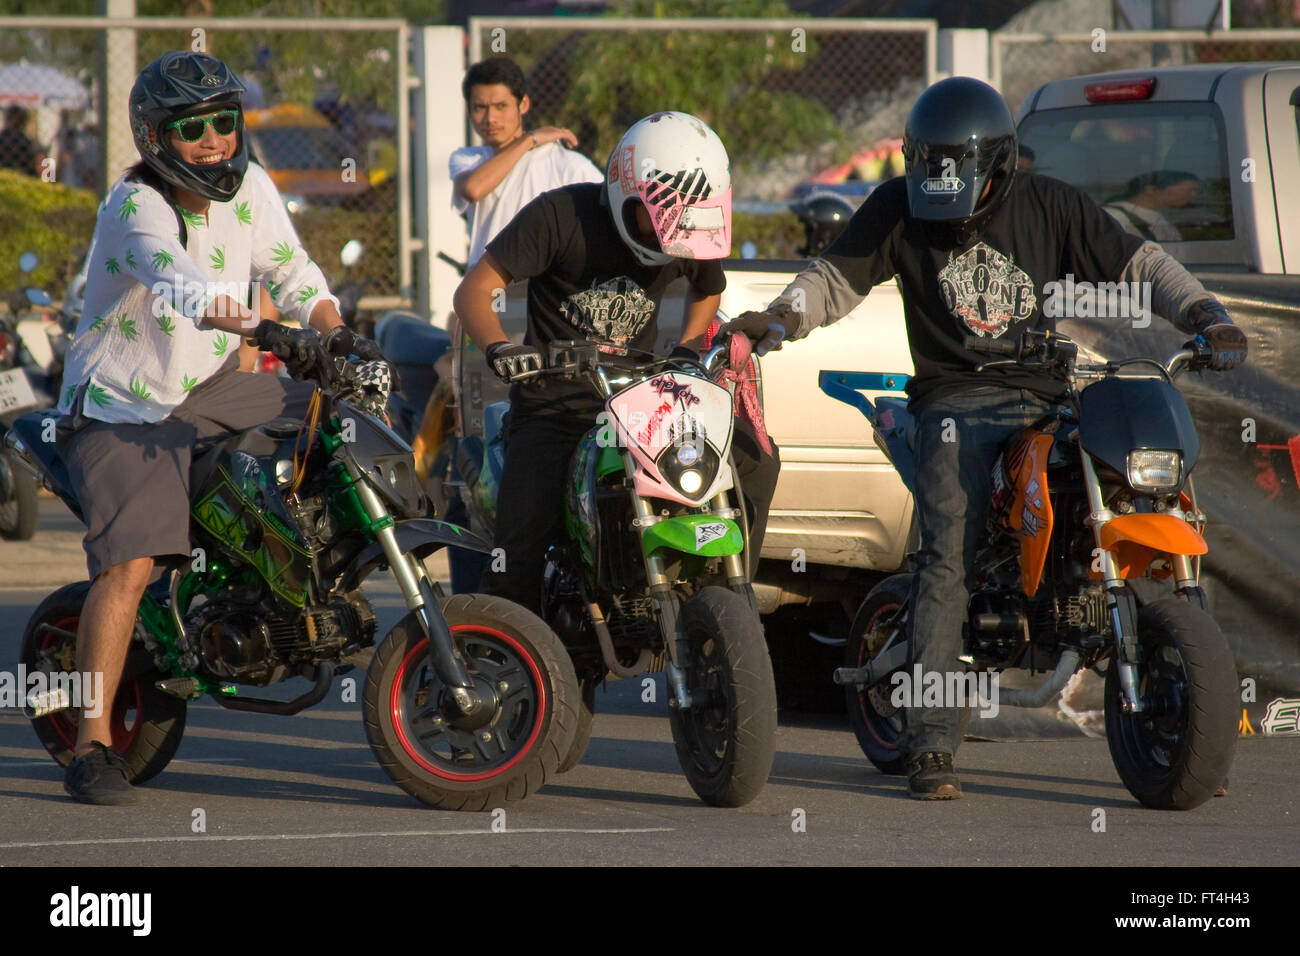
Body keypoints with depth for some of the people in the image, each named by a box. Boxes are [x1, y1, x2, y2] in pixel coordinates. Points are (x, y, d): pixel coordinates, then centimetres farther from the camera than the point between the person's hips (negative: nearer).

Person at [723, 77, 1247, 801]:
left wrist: (1205, 315, -9)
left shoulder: (1051, 206, 5)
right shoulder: (899, 210, 5)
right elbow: (836, 278, 9)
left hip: (1053, 396, 2)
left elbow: (1139, 264, 6)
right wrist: (782, 317, -11)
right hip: (959, 399, -2)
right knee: (951, 558, -20)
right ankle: (931, 744, -21)